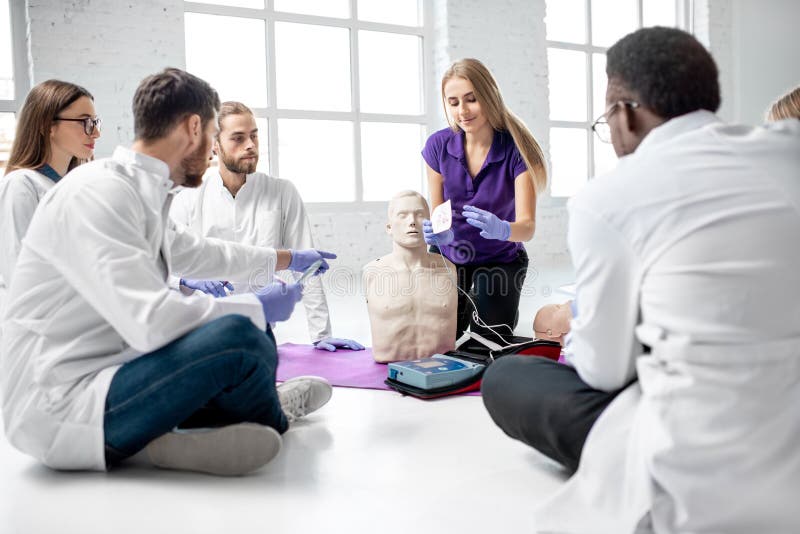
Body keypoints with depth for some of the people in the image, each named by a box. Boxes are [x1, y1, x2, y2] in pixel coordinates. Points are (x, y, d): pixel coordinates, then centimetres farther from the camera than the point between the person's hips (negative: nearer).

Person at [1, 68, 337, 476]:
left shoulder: (143, 192, 6)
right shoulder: (97, 194, -21)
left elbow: (187, 251, 27)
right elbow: (151, 321, -30)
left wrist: (286, 259, 37)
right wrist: (258, 306, -15)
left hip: (104, 376, 10)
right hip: (58, 413, -10)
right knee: (239, 335, -25)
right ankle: (273, 421, 4)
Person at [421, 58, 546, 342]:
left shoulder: (517, 149, -23)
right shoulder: (438, 145, -15)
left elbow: (527, 226, -26)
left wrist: (501, 229, -50)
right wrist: (440, 233, -33)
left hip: (500, 259, -2)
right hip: (449, 255, 2)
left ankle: (507, 311, 30)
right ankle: (463, 311, 28)